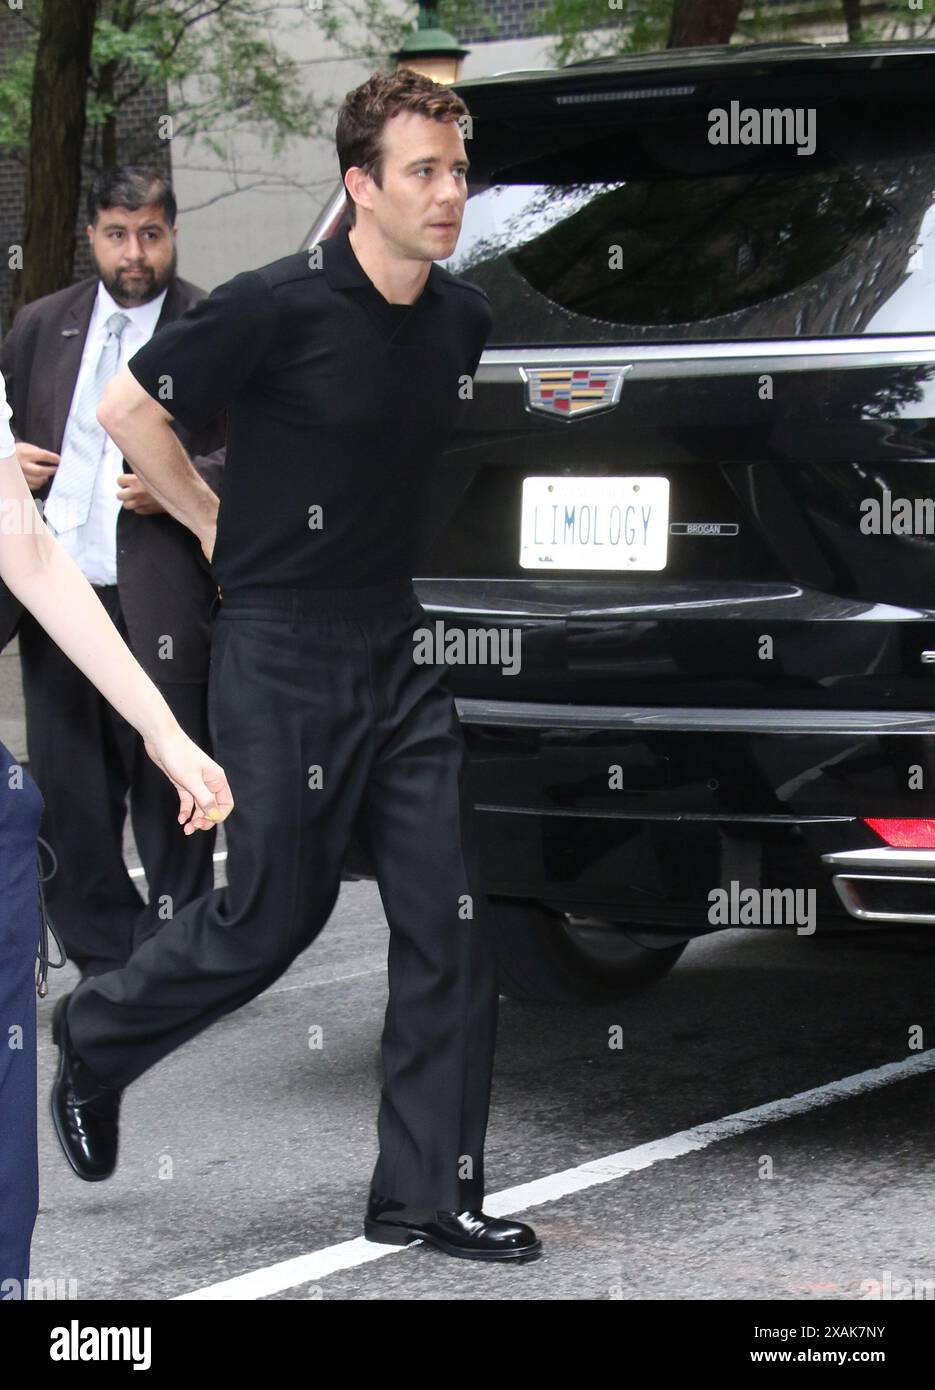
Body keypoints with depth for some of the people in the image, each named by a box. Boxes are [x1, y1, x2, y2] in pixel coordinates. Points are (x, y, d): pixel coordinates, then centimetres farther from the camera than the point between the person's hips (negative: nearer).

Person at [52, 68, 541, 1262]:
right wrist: (217, 527, -1)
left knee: (447, 917, 0)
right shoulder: (280, 307, -16)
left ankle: (427, 1193, 8)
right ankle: (93, 1042, 31)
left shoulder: (463, 319, 4)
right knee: (269, 919, 4)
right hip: (282, 654, -6)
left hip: (401, 648, 6)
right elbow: (127, 407, -7)